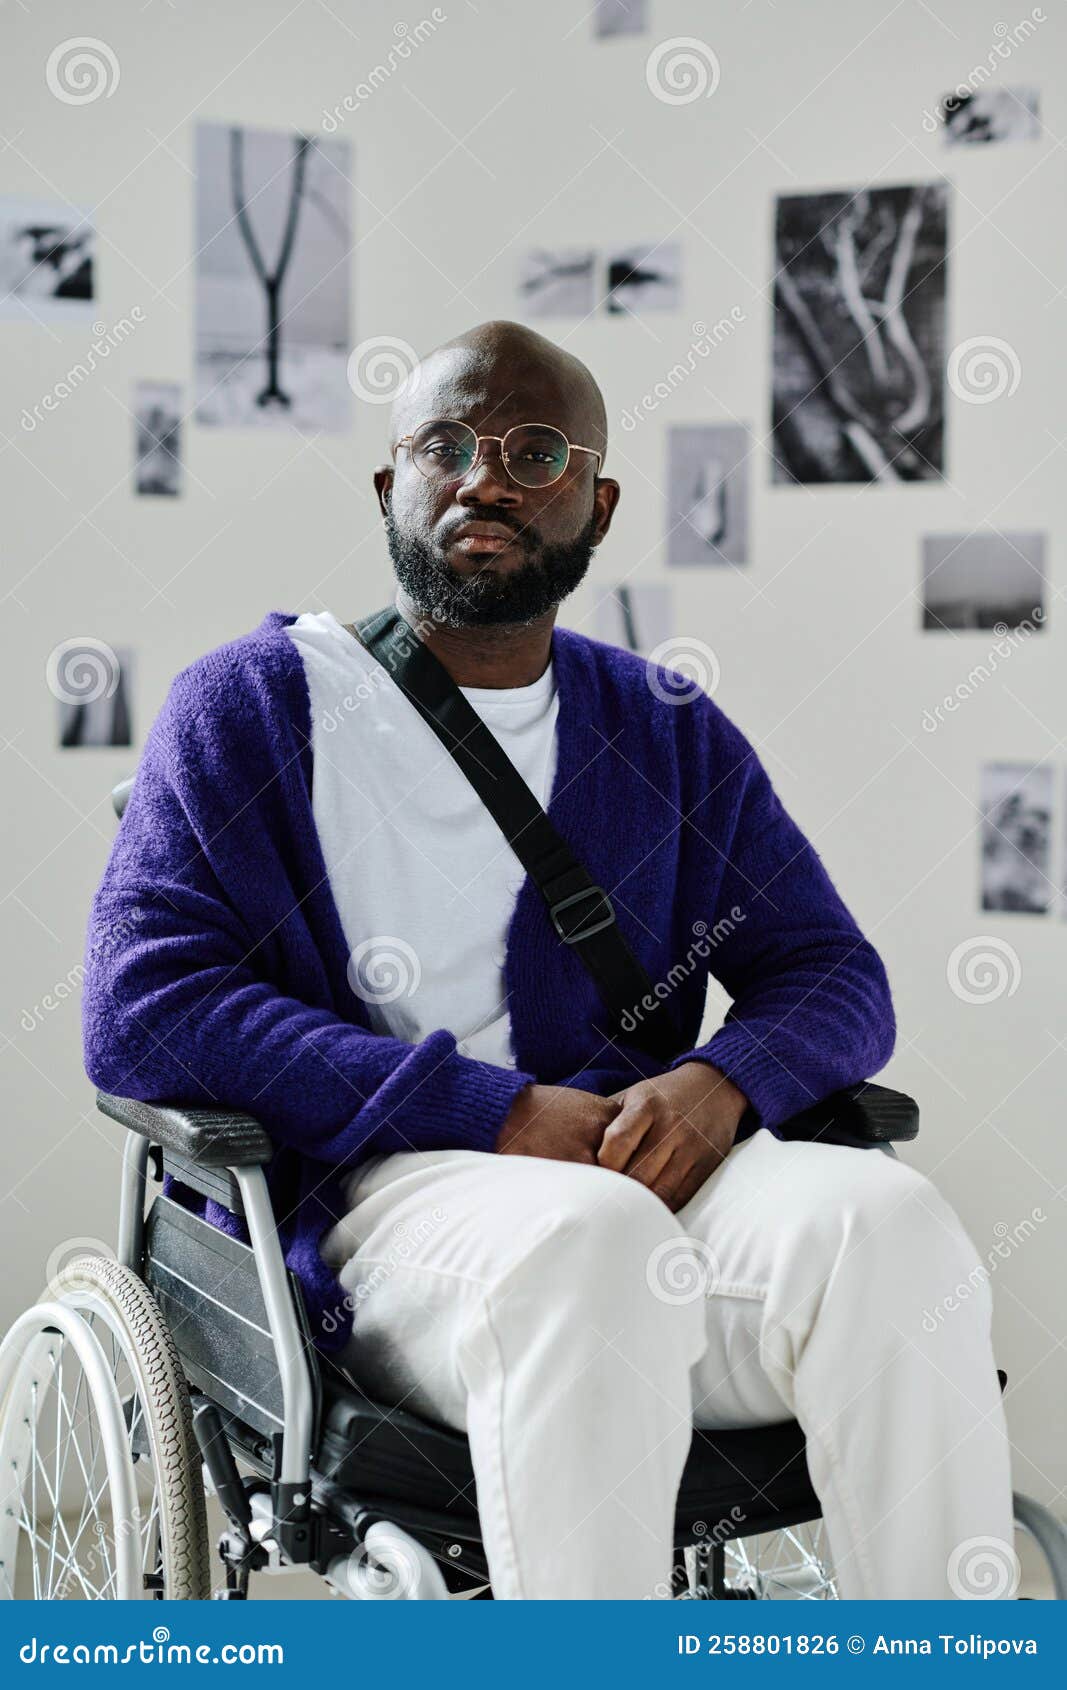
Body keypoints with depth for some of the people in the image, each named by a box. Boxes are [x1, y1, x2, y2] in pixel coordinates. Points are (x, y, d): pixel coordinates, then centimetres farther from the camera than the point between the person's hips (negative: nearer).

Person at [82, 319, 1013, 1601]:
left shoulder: (671, 735, 20)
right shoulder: (251, 703, 9)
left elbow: (835, 975, 17)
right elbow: (140, 1010, -4)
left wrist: (723, 1081, -11)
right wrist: (495, 1110, -14)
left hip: (646, 1163, 4)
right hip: (368, 1194, -3)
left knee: (888, 1223, -28)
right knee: (589, 1236, -37)